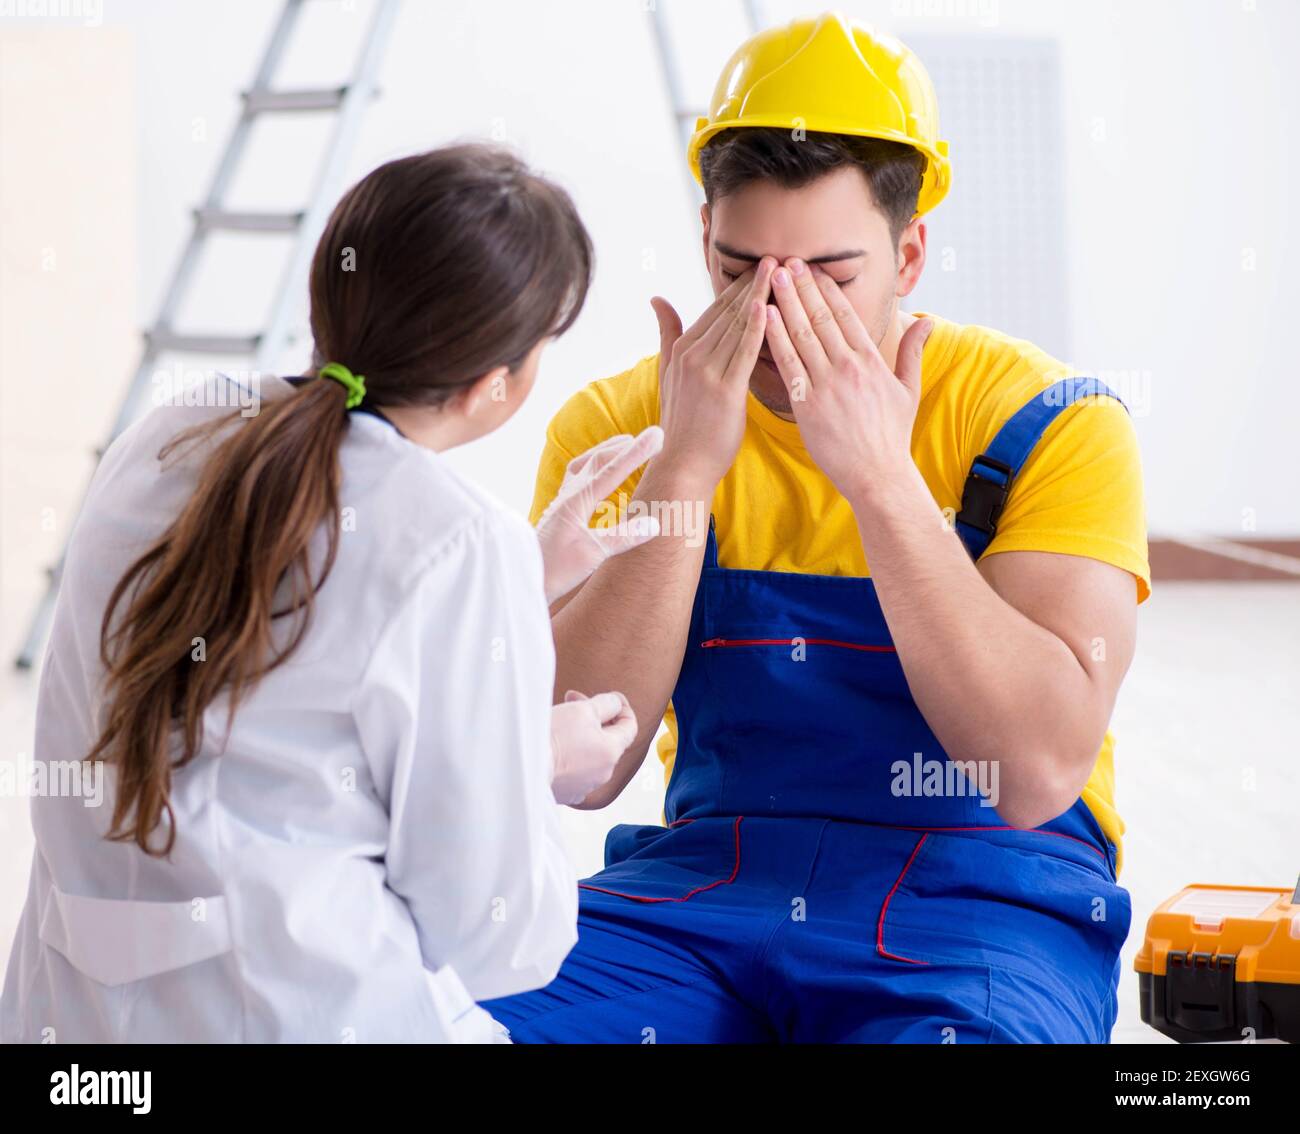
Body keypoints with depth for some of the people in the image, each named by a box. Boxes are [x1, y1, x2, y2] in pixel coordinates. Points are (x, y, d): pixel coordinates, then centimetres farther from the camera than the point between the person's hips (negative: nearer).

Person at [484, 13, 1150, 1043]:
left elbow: (1038, 773, -18)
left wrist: (878, 472, -22)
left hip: (981, 903, -2)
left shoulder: (1052, 425, -7)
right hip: (705, 884, 3)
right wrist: (684, 468, -17)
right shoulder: (616, 426, 0)